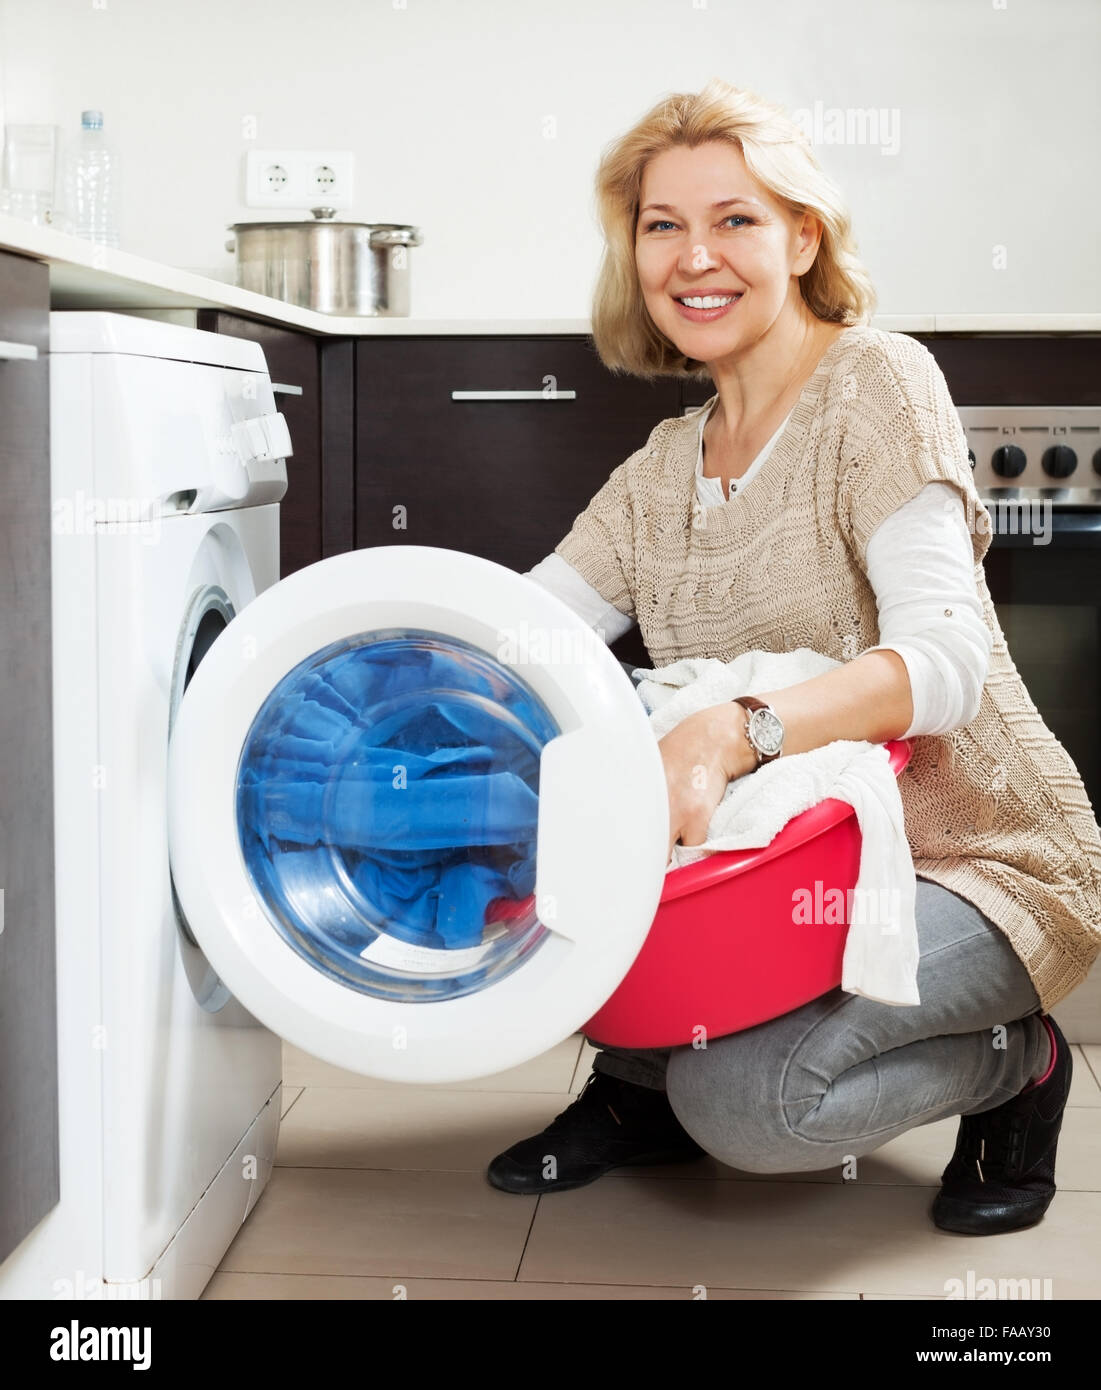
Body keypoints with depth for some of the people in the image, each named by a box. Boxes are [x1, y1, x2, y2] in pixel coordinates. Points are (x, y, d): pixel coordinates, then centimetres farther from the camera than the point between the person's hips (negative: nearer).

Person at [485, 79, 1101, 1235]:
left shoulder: (875, 380, -12)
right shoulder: (665, 468, 9)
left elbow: (945, 660, -26)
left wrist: (732, 735, -43)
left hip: (972, 859, -6)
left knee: (744, 1097, -29)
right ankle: (644, 1082, 9)